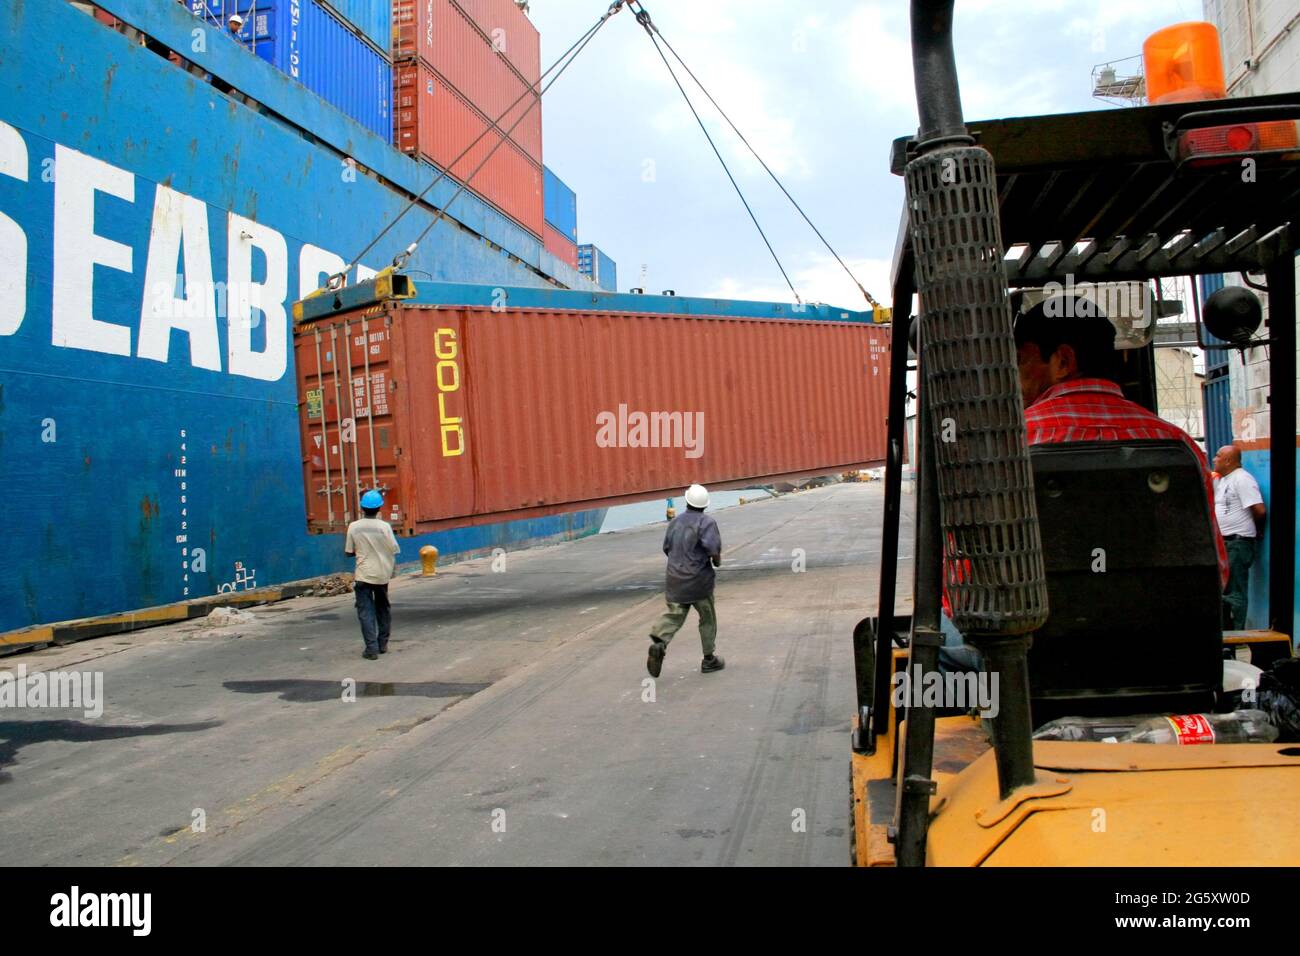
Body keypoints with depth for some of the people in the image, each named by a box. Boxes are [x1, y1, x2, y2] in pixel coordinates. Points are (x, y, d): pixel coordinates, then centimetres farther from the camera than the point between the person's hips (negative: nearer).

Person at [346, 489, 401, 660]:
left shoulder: (354, 527, -8)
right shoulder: (384, 526, -11)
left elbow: (348, 552, -1)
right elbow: (395, 550, -6)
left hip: (363, 575, -1)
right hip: (382, 574, 1)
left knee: (366, 612, 2)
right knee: (383, 608, 19)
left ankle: (372, 649, -6)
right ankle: (383, 644, 24)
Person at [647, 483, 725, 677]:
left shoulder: (675, 522, 6)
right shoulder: (706, 522, -12)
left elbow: (667, 548, 14)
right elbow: (713, 547, -25)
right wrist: (717, 560, -4)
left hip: (675, 579, 4)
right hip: (699, 580, -4)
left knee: (674, 615, 8)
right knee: (707, 618, 13)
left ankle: (658, 643, -20)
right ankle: (709, 659, 21)